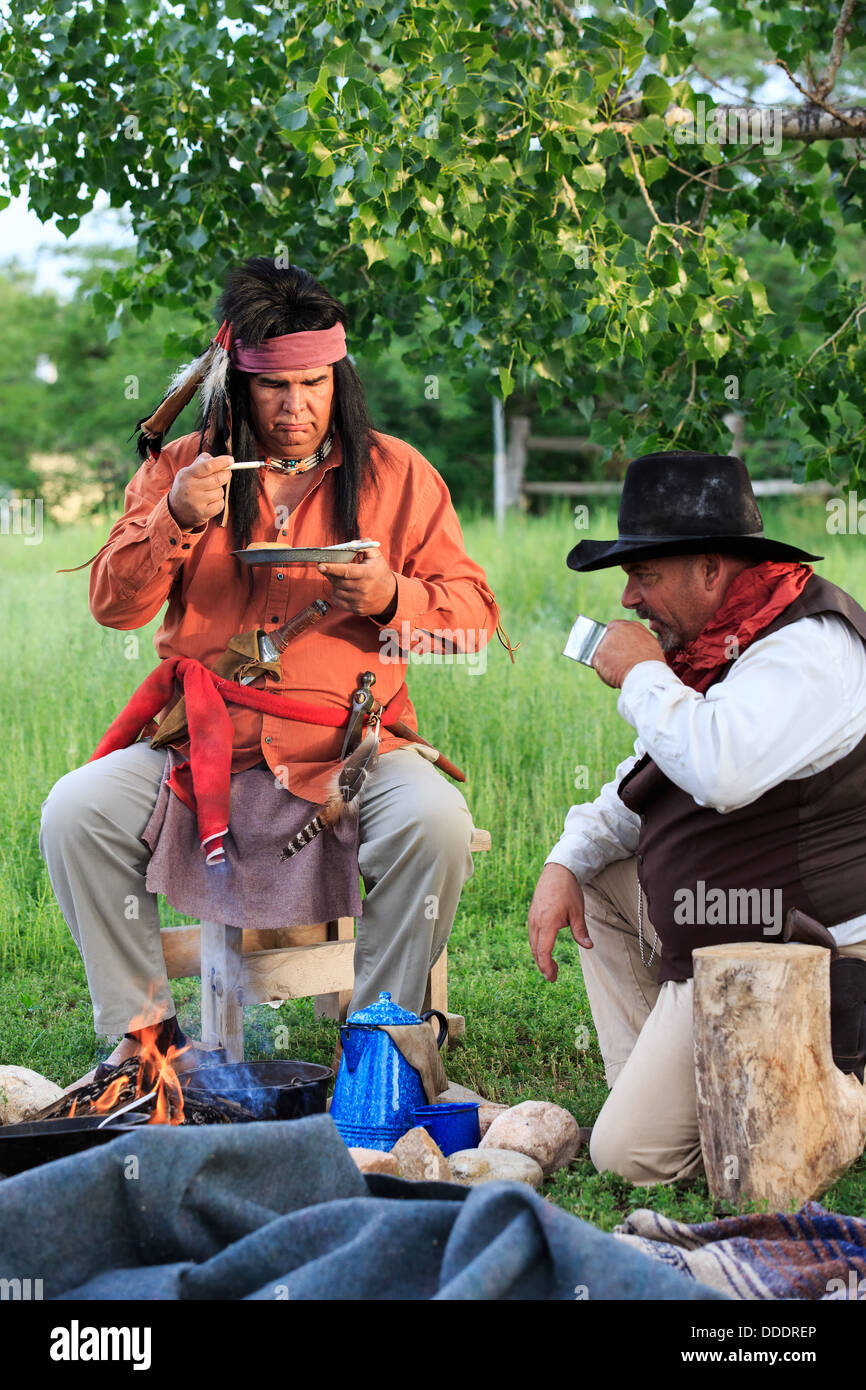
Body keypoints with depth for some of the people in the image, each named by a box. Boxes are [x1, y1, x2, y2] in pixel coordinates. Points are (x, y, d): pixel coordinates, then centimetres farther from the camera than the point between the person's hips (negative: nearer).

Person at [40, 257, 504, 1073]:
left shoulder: (397, 475, 8)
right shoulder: (180, 467, 11)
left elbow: (475, 612, 6)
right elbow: (112, 605, 4)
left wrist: (393, 598, -15)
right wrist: (175, 520, -13)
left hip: (350, 745, -1)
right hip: (204, 744, 1)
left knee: (435, 820, -30)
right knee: (74, 812, -21)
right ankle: (141, 1030, -5)